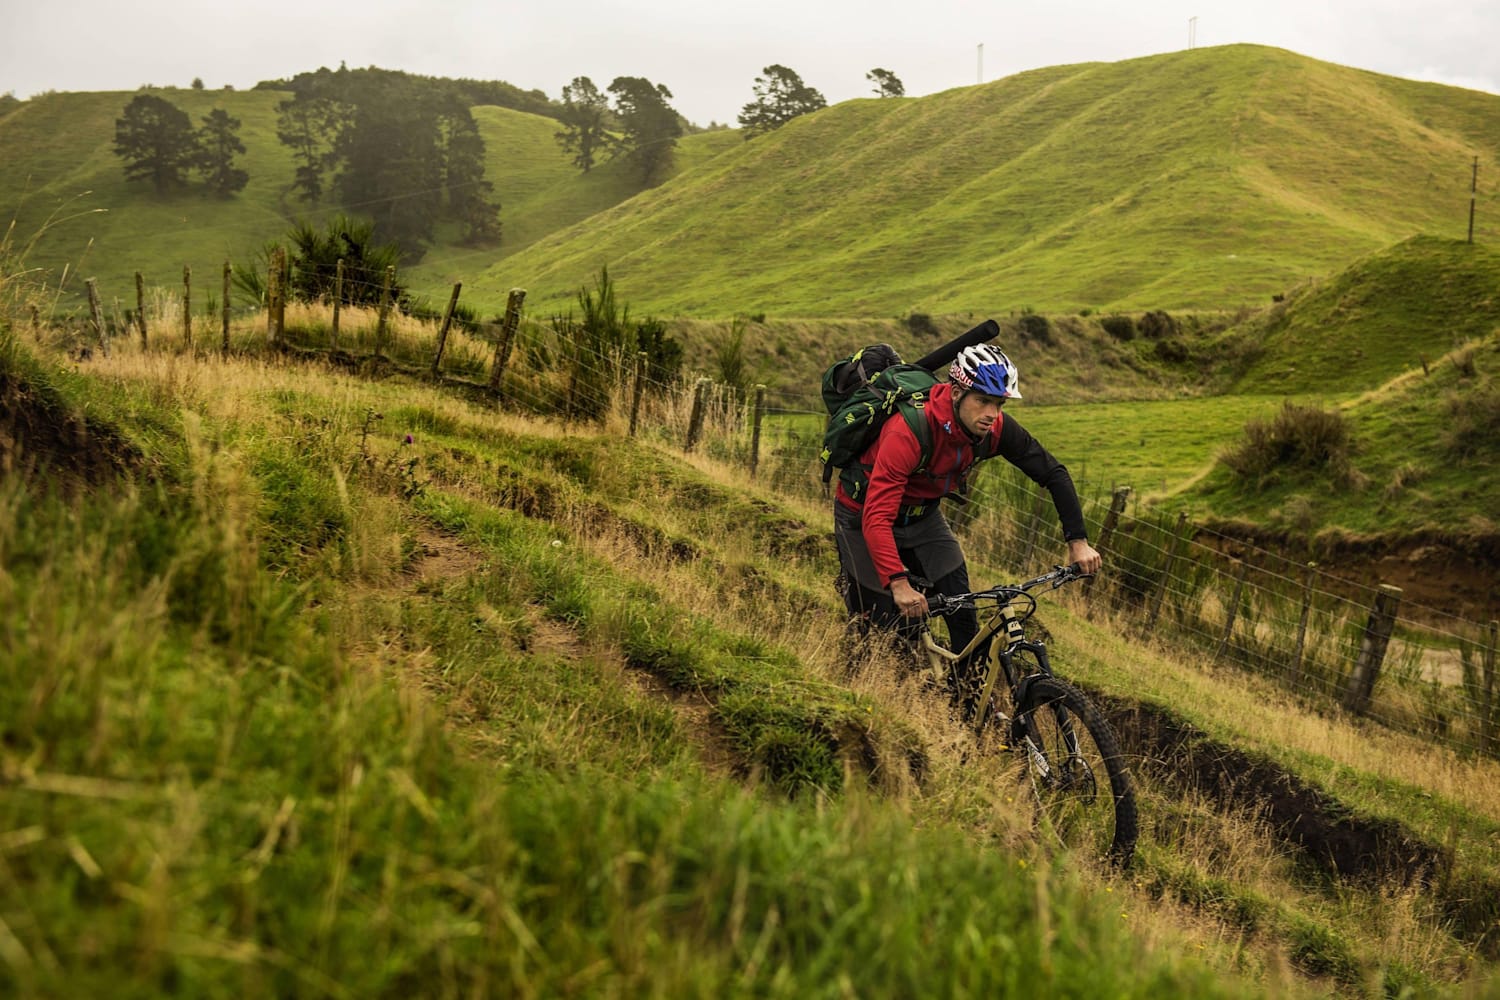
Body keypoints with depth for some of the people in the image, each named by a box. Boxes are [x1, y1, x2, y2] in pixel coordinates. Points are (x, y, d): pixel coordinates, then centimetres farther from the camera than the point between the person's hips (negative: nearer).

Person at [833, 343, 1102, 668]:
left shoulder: (996, 429, -20)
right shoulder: (909, 432, -37)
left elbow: (1053, 473, -9)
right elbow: (876, 518, -41)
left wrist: (1078, 541, -15)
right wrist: (899, 583, -51)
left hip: (923, 515, 5)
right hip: (865, 517, -5)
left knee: (963, 611, -6)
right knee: (892, 624, -7)